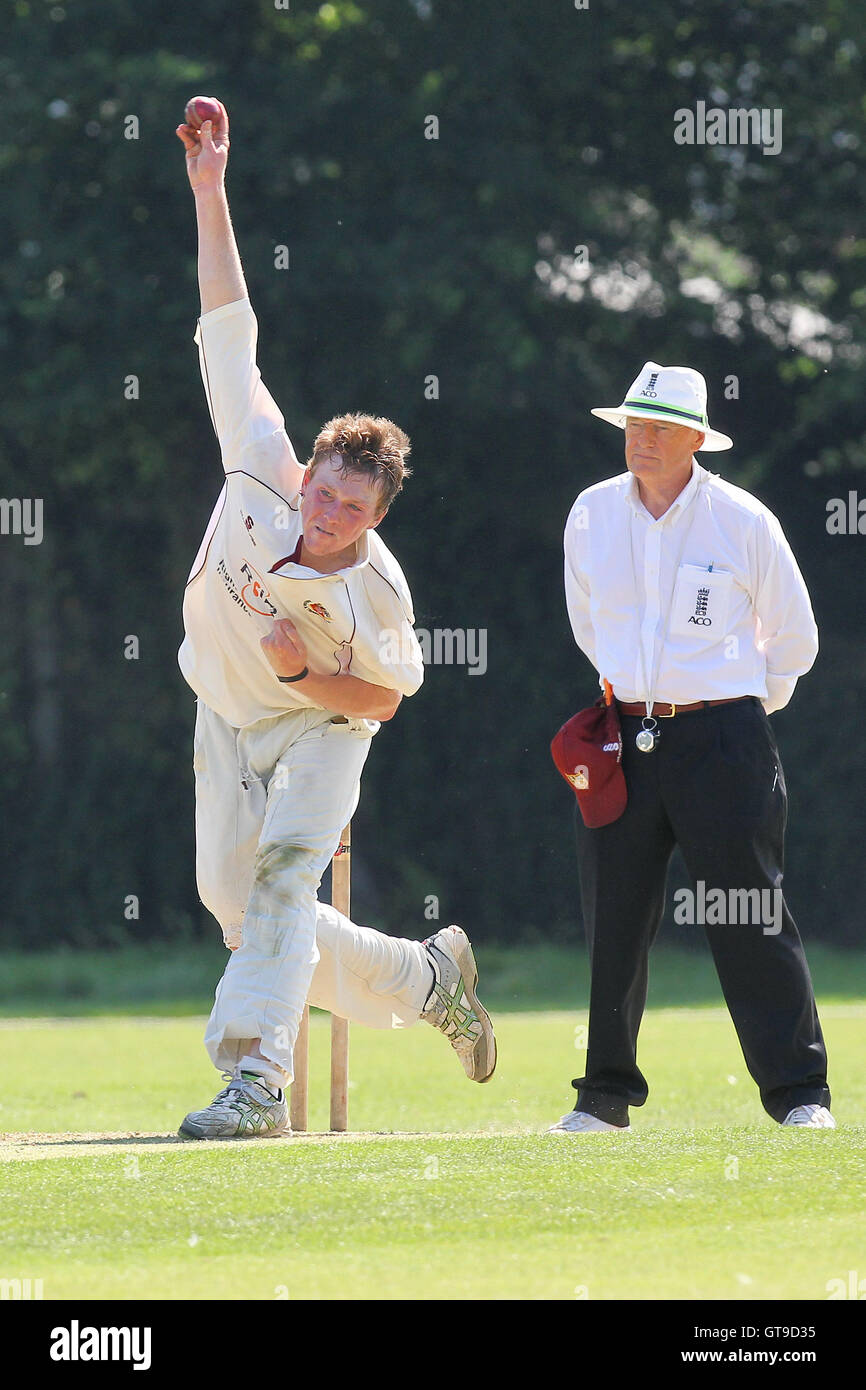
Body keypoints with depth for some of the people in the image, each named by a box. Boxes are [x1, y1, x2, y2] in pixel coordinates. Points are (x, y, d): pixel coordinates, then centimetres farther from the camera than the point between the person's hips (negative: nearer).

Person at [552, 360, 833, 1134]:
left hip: (722, 739, -3)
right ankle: (607, 1094, 13)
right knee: (613, 922, 4)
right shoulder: (592, 515, 5)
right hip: (621, 741, 3)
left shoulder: (743, 521, -5)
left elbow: (793, 640, 7)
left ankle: (800, 1094, -1)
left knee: (752, 923, -6)